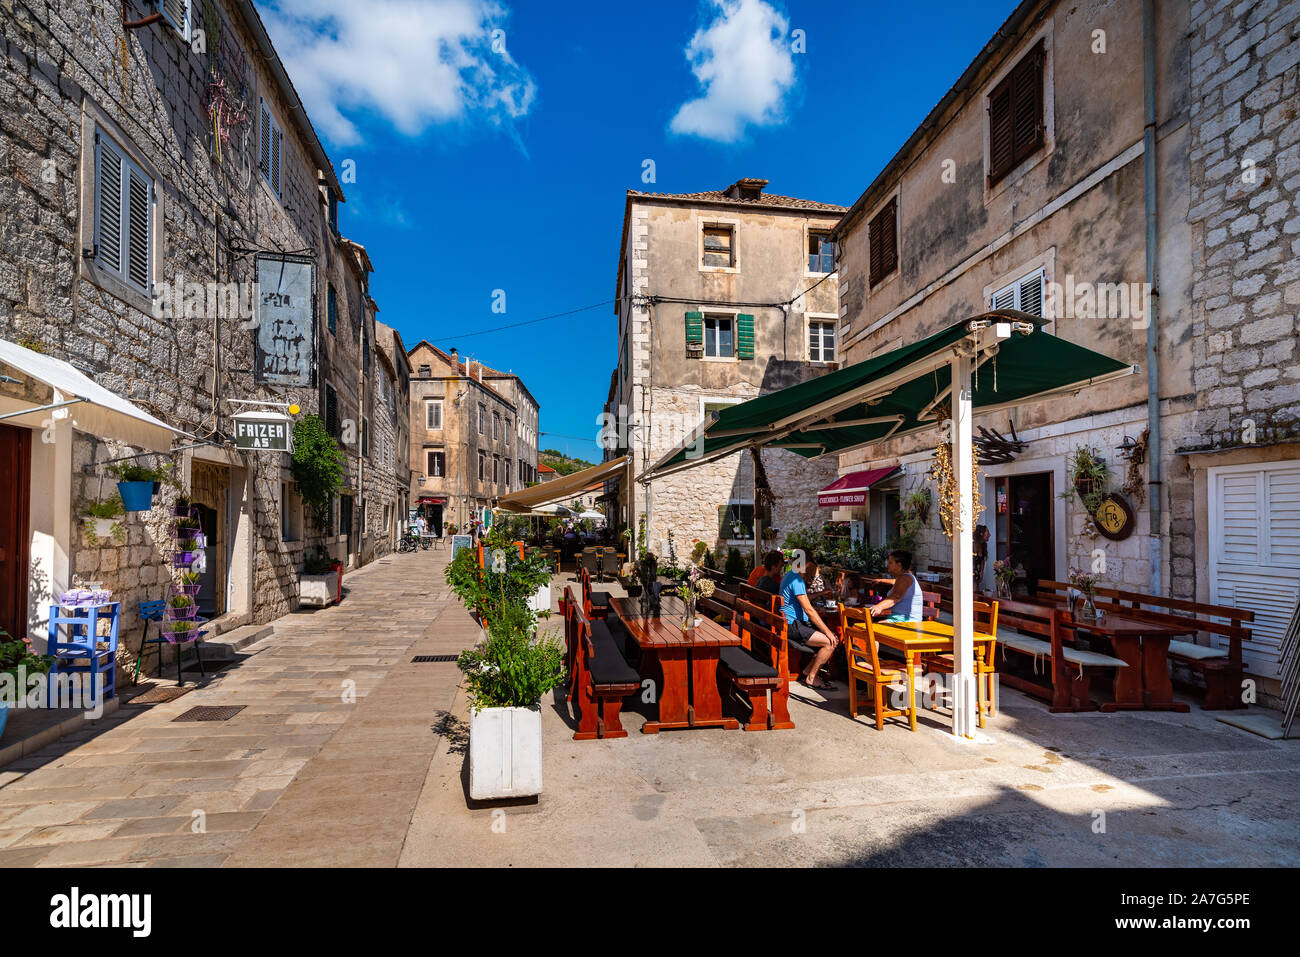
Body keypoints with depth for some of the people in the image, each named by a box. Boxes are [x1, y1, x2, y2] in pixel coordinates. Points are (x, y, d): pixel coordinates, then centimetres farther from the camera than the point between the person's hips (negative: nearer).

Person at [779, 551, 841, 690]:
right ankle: (810, 678, -4)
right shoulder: (796, 580, -18)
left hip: (799, 622, 11)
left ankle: (807, 672, 10)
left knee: (834, 639, 5)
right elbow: (809, 611, -21)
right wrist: (827, 632, -18)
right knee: (831, 642, -19)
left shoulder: (791, 575, 15)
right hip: (792, 625, -11)